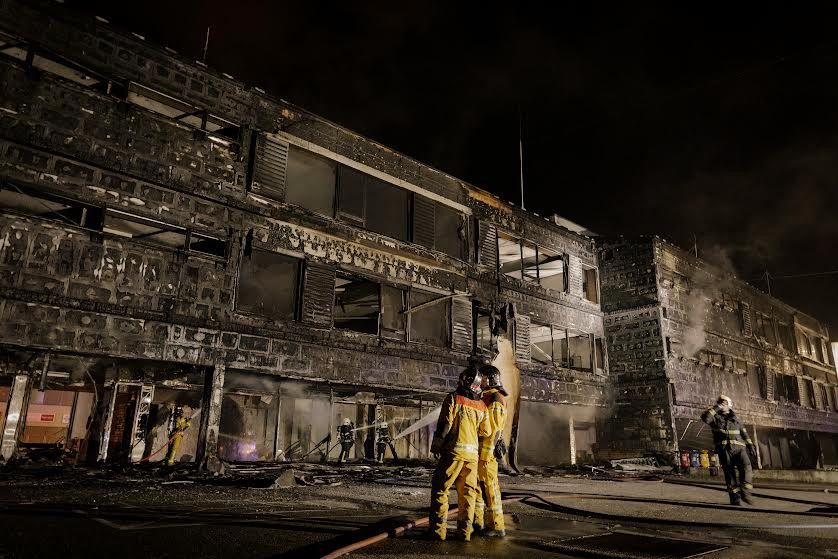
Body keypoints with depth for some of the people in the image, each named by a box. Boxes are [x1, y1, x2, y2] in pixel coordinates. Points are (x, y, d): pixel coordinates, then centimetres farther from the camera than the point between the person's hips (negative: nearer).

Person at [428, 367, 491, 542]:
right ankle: (465, 531, 12)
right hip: (472, 453, 5)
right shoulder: (482, 406, 7)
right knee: (467, 492, 11)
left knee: (440, 489, 4)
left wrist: (436, 446, -1)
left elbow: (444, 424, -9)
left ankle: (438, 529, 3)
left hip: (453, 451, -4)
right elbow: (486, 432, 13)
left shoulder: (453, 398, -6)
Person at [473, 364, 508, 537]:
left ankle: (497, 526, 3)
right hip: (479, 450, 10)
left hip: (487, 450, -10)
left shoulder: (495, 399, -13)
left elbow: (494, 429, -18)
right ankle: (477, 521, 22)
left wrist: (486, 454, -21)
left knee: (490, 487, -4)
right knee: (477, 485, 13)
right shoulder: (485, 398, 17)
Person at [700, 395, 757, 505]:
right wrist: (716, 408, -6)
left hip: (739, 448, 2)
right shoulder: (715, 417, 12)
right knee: (730, 473, -5)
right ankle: (735, 498, 0)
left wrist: (751, 446, 13)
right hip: (724, 449, -2)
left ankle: (745, 493, -15)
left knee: (746, 467, -21)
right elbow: (705, 418, -11)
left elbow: (744, 434, 23)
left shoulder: (736, 419, 21)